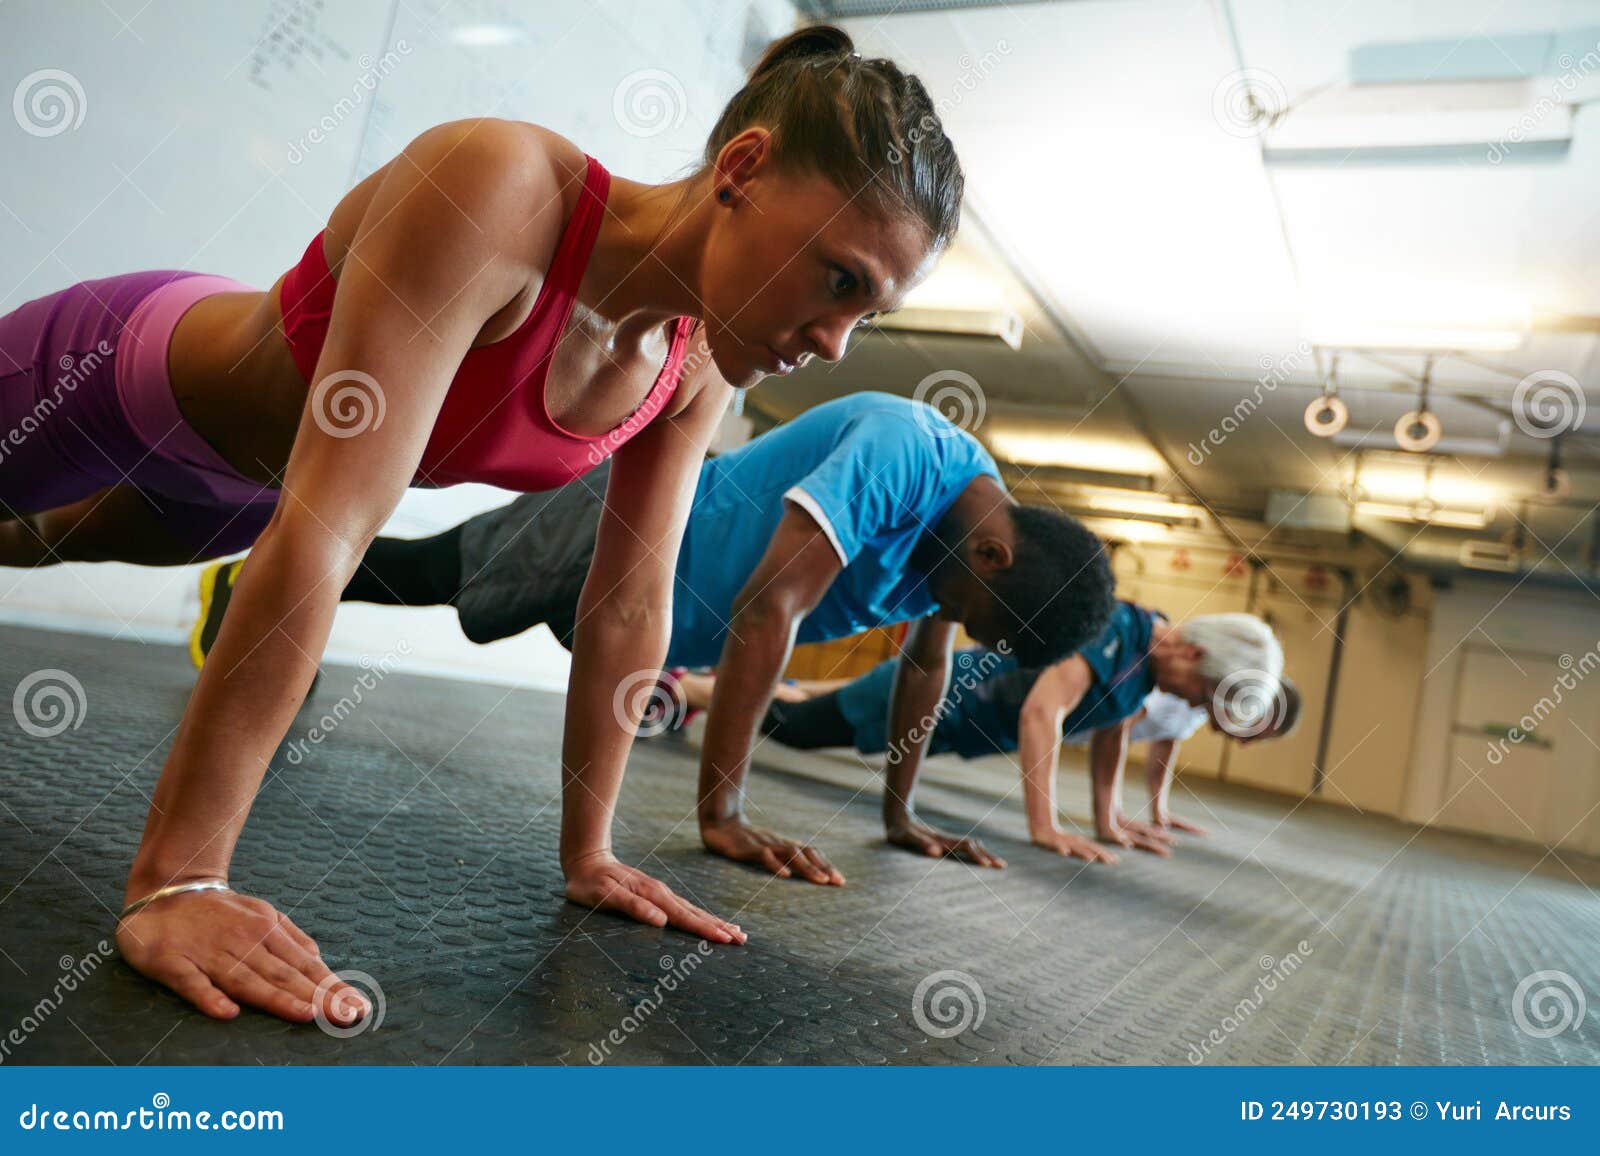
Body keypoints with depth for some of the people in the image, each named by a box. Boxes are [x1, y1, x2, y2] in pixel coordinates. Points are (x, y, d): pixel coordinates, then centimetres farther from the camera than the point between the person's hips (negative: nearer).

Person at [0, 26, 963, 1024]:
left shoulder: (700, 367, -22)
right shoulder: (503, 185, -43)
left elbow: (631, 606, -15)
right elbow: (324, 529, -47)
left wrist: (588, 851, -11)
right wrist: (174, 884, -45)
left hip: (241, 480, 6)